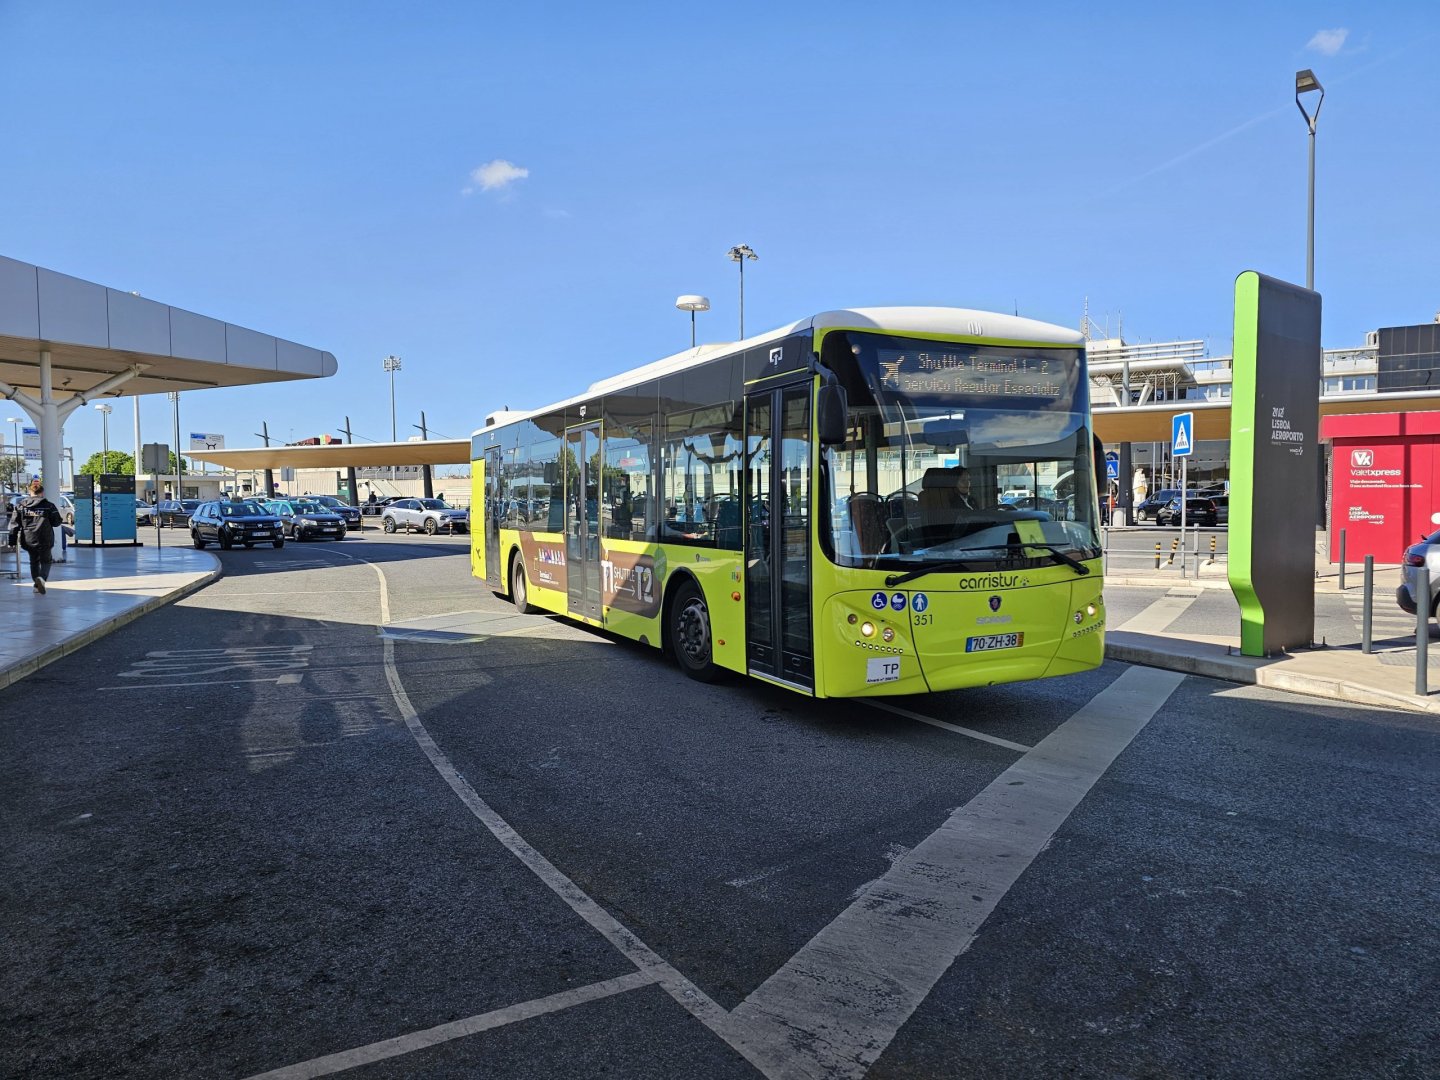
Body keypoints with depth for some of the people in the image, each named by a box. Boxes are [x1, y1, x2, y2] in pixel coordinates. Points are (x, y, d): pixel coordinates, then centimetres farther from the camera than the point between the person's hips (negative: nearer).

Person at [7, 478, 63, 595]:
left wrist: (12, 540, 4)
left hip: (28, 541, 3)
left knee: (34, 561, 20)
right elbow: (56, 522, -2)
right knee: (45, 561, 9)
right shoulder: (48, 506, -6)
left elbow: (14, 524, 1)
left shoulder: (20, 505, 3)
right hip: (44, 541, -3)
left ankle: (37, 585, 24)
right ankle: (41, 578, -21)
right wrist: (61, 520, 21)